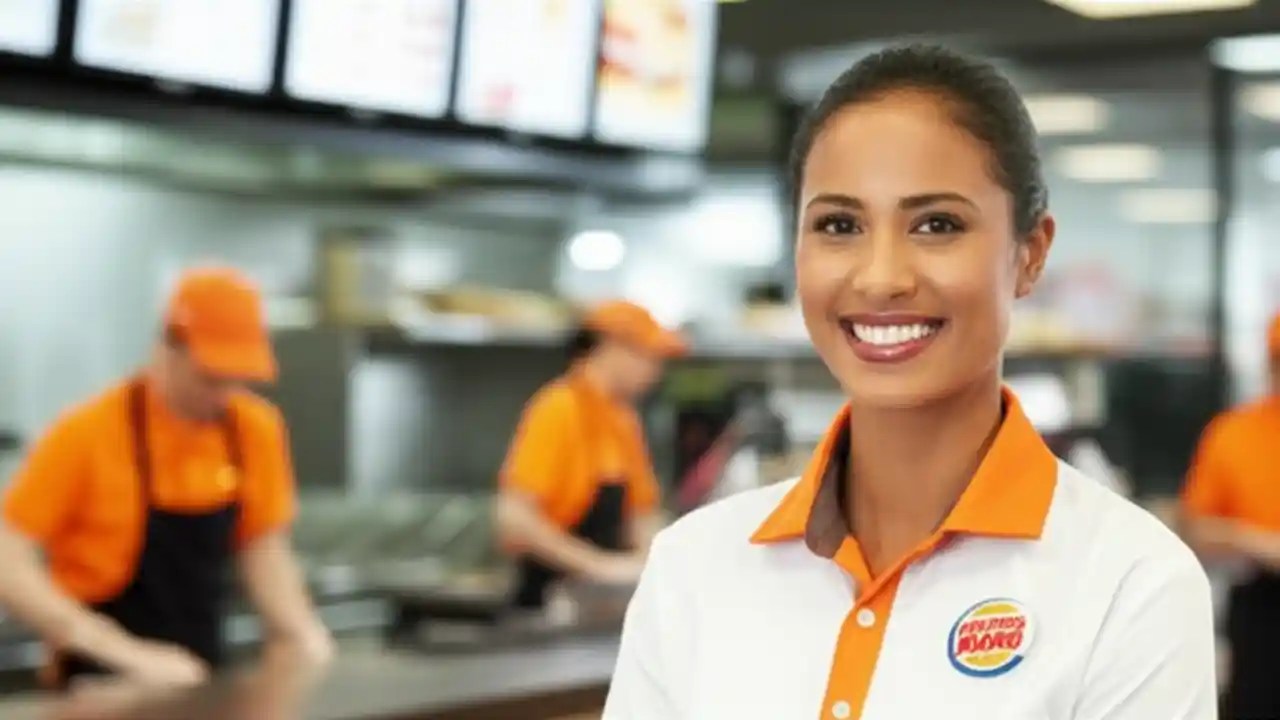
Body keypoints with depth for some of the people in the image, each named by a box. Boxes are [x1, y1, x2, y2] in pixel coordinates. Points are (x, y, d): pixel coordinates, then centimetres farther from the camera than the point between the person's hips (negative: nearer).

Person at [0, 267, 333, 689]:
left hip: (200, 680, 5)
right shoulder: (89, 433, -16)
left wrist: (302, 636, -7)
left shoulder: (255, 430, -3)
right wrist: (128, 653, -26)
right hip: (105, 688, -4)